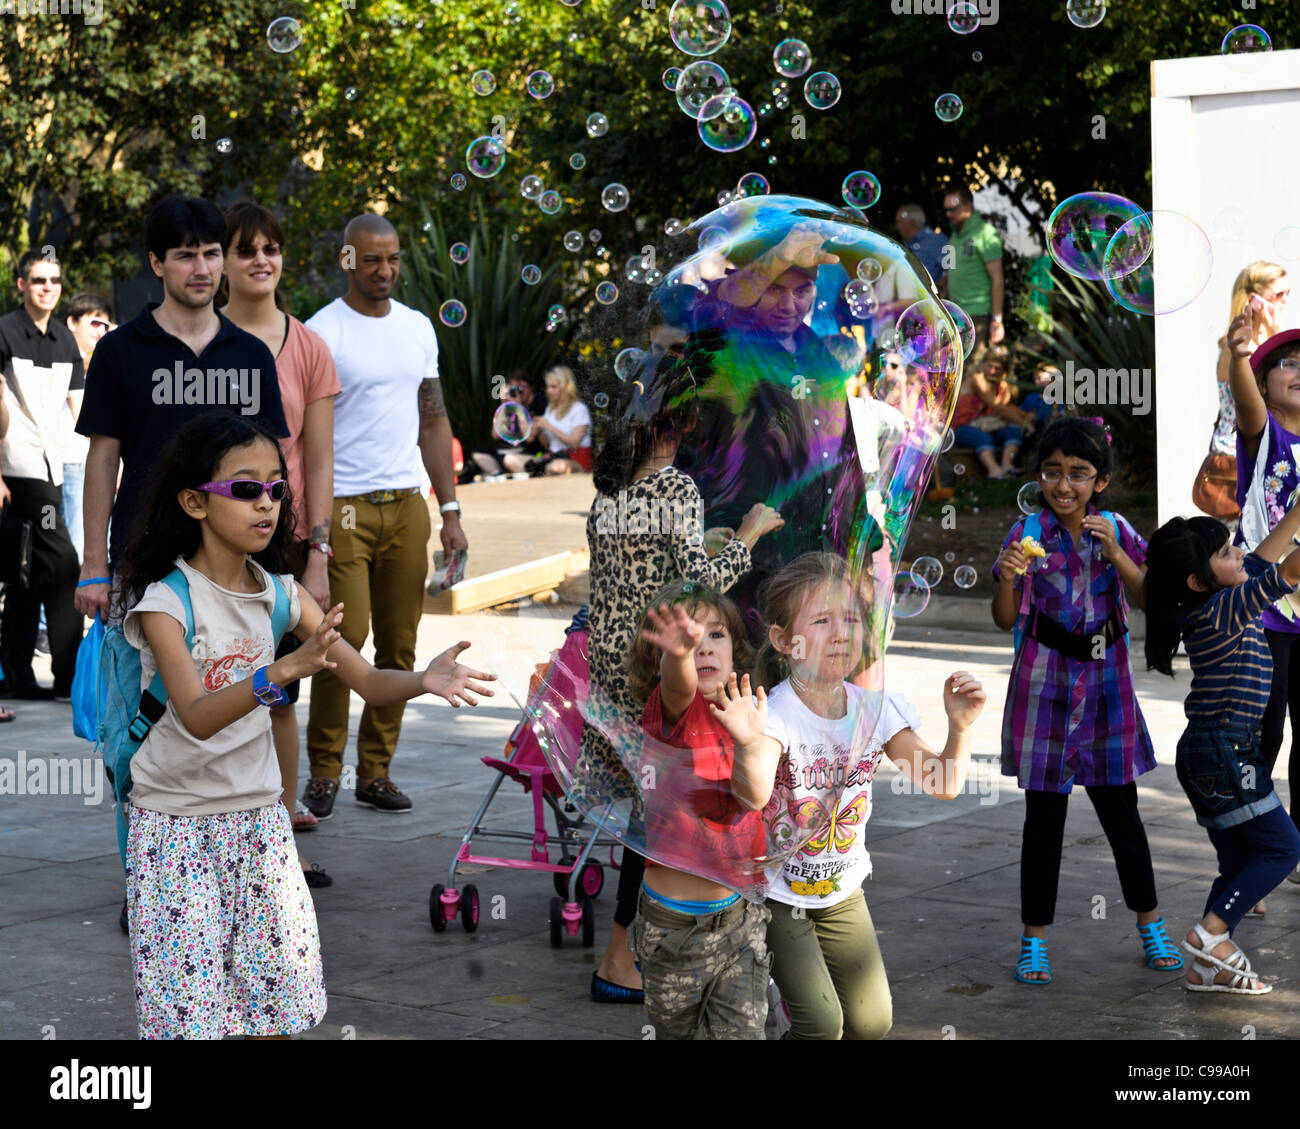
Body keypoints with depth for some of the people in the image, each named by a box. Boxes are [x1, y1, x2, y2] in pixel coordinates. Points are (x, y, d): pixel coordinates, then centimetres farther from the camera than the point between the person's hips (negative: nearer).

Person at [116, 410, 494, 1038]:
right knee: (189, 993, -2)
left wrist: (425, 680, -26)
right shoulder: (165, 600, -16)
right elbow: (196, 718, -29)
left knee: (277, 979, 6)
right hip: (176, 820, -5)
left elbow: (368, 681, -4)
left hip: (258, 815, 5)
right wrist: (285, 670, -43)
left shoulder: (282, 595, 0)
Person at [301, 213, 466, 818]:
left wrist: (450, 511, 12)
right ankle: (324, 772, 4)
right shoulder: (321, 332, -3)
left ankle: (376, 772, 14)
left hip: (407, 504, 5)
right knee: (343, 641, -10)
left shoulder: (418, 328, 14)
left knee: (399, 645, 5)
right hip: (343, 505, -5)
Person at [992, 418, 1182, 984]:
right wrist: (1007, 579, -24)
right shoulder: (1027, 532, -5)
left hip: (1105, 678, 2)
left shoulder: (1117, 531, 1)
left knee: (1120, 809, 9)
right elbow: (1006, 620, -4)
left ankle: (1150, 925, 26)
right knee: (1043, 814, 2)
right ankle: (1034, 938, 13)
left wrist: (1115, 554, -19)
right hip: (1045, 680, -1)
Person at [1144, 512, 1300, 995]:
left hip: (1211, 755, 10)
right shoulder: (1224, 611, -18)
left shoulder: (1219, 603, 9)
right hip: (1224, 751, -10)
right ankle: (1210, 934, -6)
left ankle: (1210, 967, 11)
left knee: (1238, 860, 11)